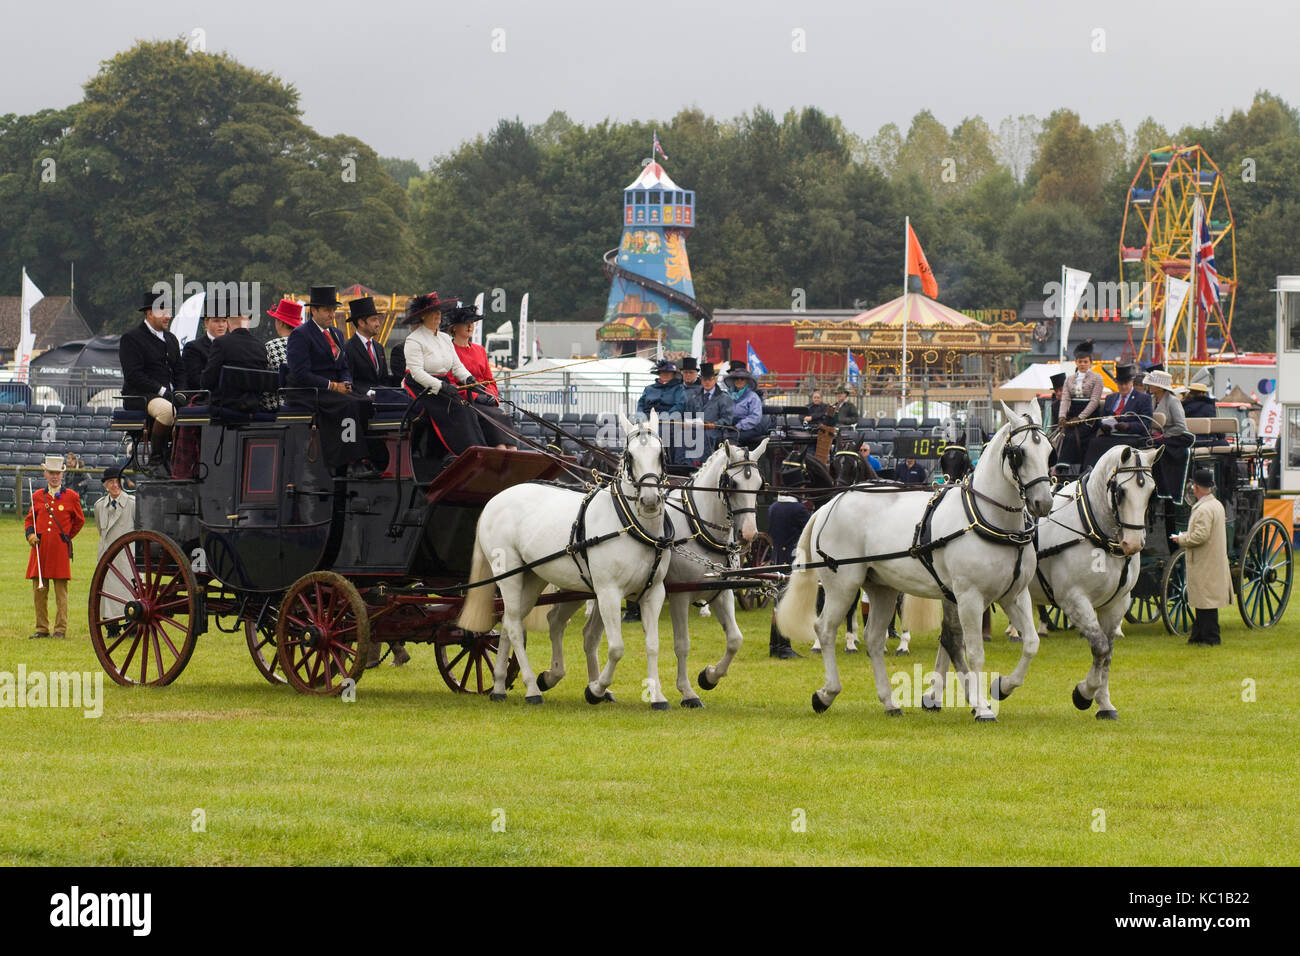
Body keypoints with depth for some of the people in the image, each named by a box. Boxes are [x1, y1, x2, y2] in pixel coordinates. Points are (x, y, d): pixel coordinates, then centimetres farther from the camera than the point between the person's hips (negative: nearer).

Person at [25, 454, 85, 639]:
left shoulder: (71, 497, 4)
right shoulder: (37, 496, 10)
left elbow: (79, 520, 16)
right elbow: (30, 519, 17)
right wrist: (30, 534, -1)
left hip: (60, 550, -3)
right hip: (40, 548, 3)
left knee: (61, 591, -3)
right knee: (39, 591, 3)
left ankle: (61, 629, 0)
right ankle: (42, 628, 10)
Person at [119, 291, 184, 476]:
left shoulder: (171, 339, 22)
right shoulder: (131, 339, -2)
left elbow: (179, 371, 22)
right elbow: (133, 375, -12)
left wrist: (180, 392, 1)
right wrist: (161, 390, -18)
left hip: (170, 393, 7)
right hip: (139, 395, -7)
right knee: (167, 410, -38)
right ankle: (155, 460, -26)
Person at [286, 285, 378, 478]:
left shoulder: (336, 334, 20)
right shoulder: (300, 335, -6)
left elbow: (344, 368, 23)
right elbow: (301, 374, -15)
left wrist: (345, 383, -1)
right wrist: (332, 386, -17)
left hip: (334, 389, 7)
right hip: (307, 393, -7)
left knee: (366, 402, -21)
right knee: (349, 405, -32)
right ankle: (353, 463, -37)